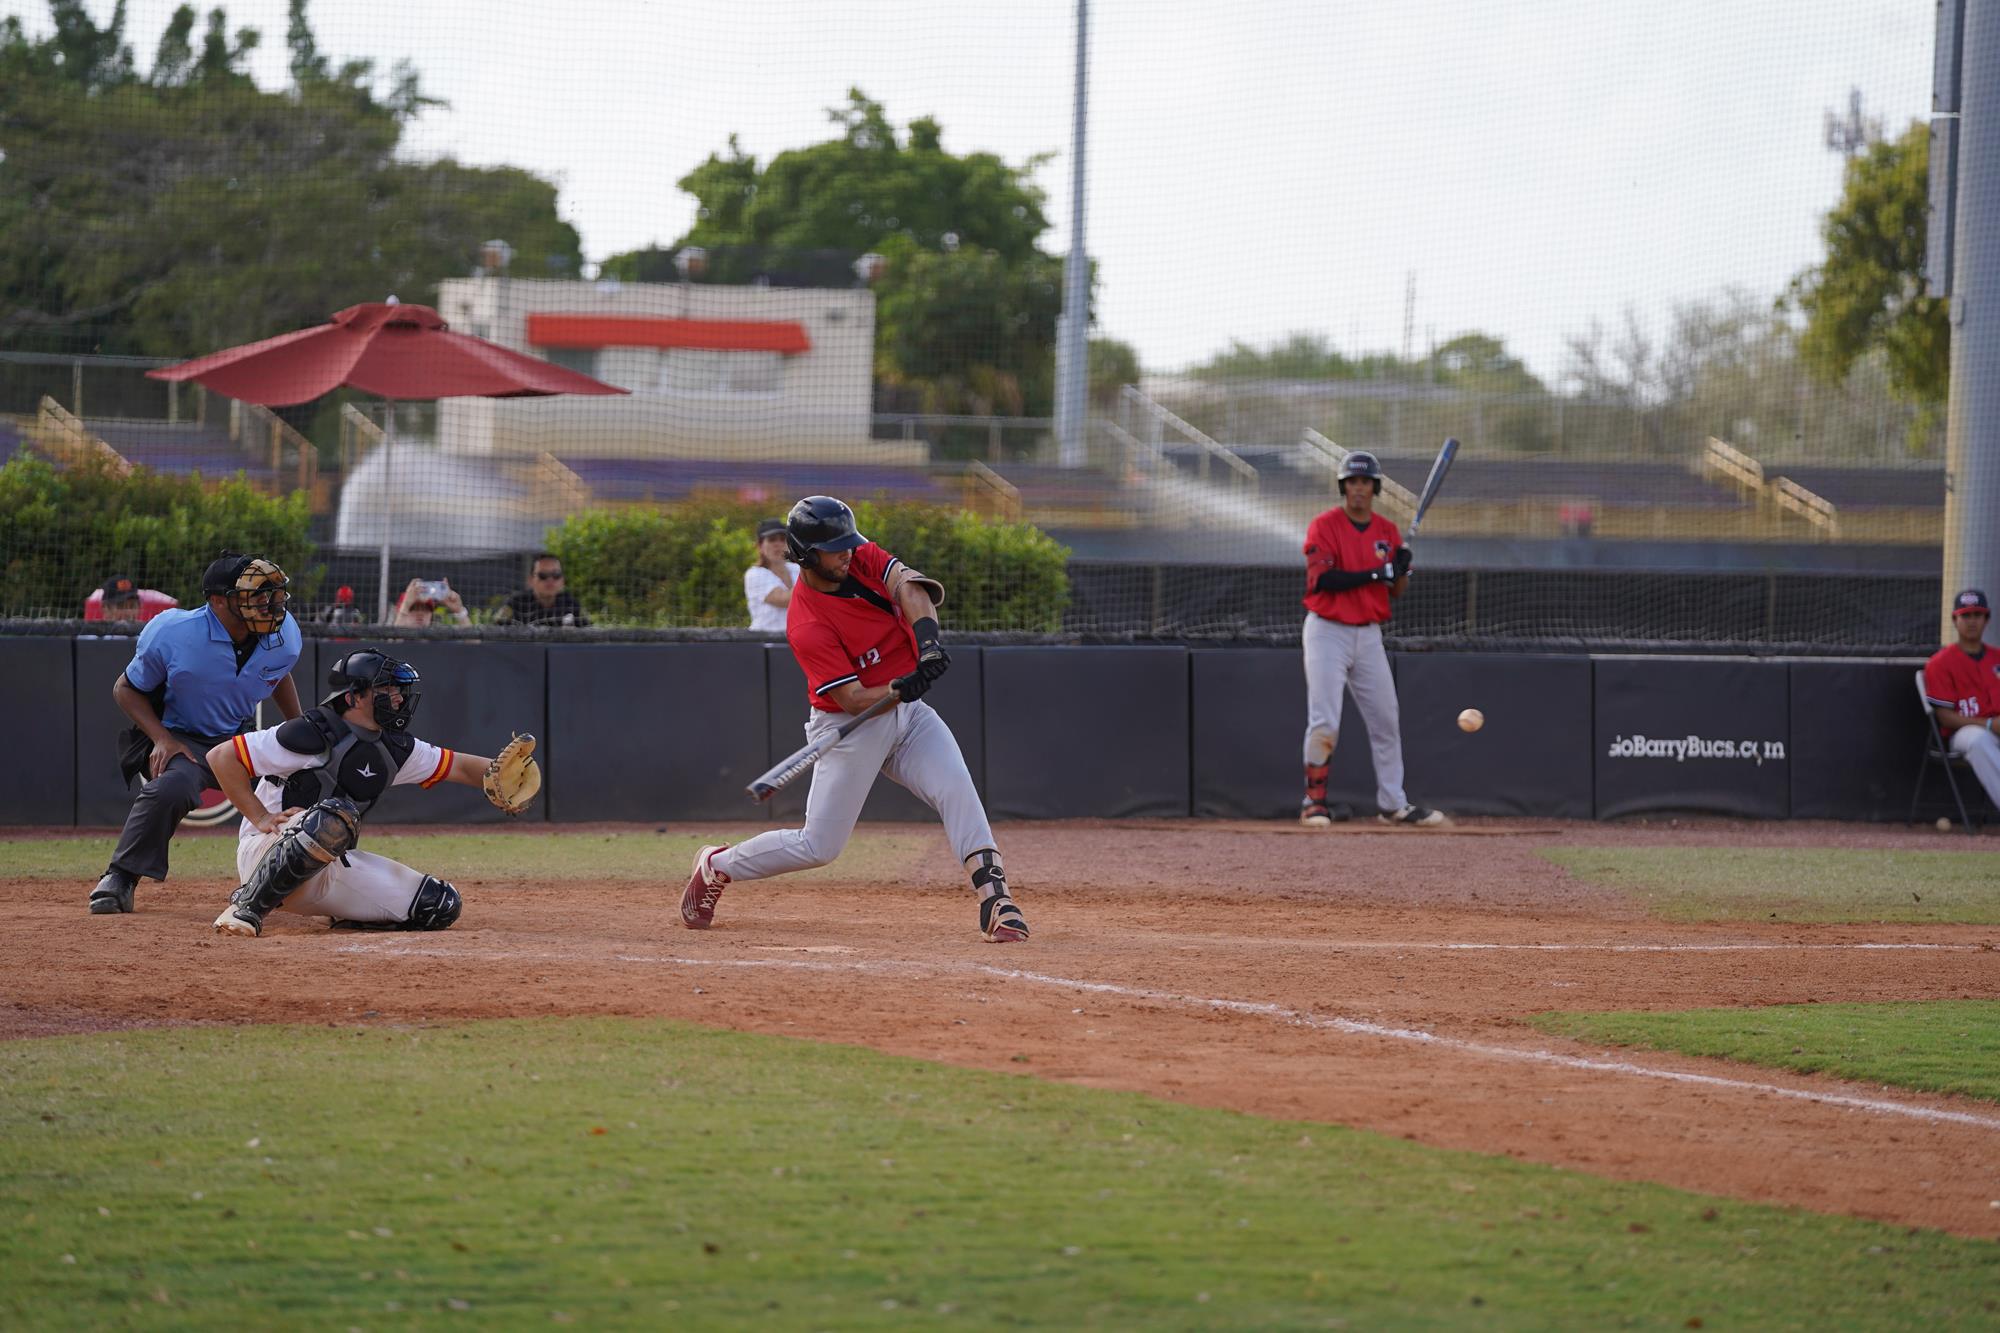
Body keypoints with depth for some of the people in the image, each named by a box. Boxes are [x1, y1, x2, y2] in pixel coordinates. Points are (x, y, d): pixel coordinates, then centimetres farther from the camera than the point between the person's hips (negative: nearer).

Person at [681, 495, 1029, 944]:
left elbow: (908, 587, -22)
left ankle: (995, 902, -25)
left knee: (957, 789, -19)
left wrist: (926, 637, -40)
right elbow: (854, 699, -26)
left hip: (908, 710, 5)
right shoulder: (807, 626, -24)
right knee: (818, 846, -1)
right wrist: (904, 687, -44)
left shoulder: (862, 558, -5)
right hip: (848, 726, -5)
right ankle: (716, 865, 23)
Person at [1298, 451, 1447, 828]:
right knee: (1325, 722, -10)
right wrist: (1373, 574, -23)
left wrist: (1402, 569, -12)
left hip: (1369, 635, 6)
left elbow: (1396, 591, 11)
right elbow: (1320, 580, -20)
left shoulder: (1387, 531, 9)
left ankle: (1393, 804, 15)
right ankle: (1314, 802, -2)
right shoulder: (1325, 526, -8)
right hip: (1328, 631, -6)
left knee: (1386, 722, 7)